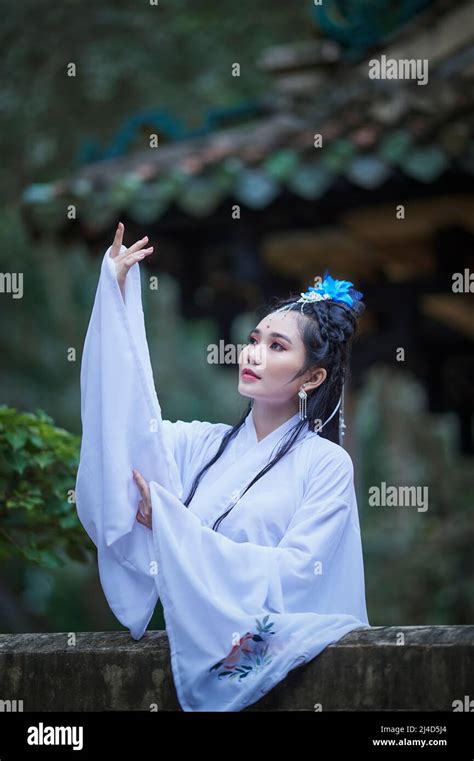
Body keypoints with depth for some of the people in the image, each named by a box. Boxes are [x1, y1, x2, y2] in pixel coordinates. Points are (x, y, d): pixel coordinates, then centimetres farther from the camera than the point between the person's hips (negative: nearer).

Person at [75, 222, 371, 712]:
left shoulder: (327, 464, 1)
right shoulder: (203, 444, 14)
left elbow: (294, 572, -9)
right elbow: (123, 419, -2)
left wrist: (174, 528, -10)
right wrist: (115, 294, -7)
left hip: (276, 653, -4)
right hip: (194, 647, 5)